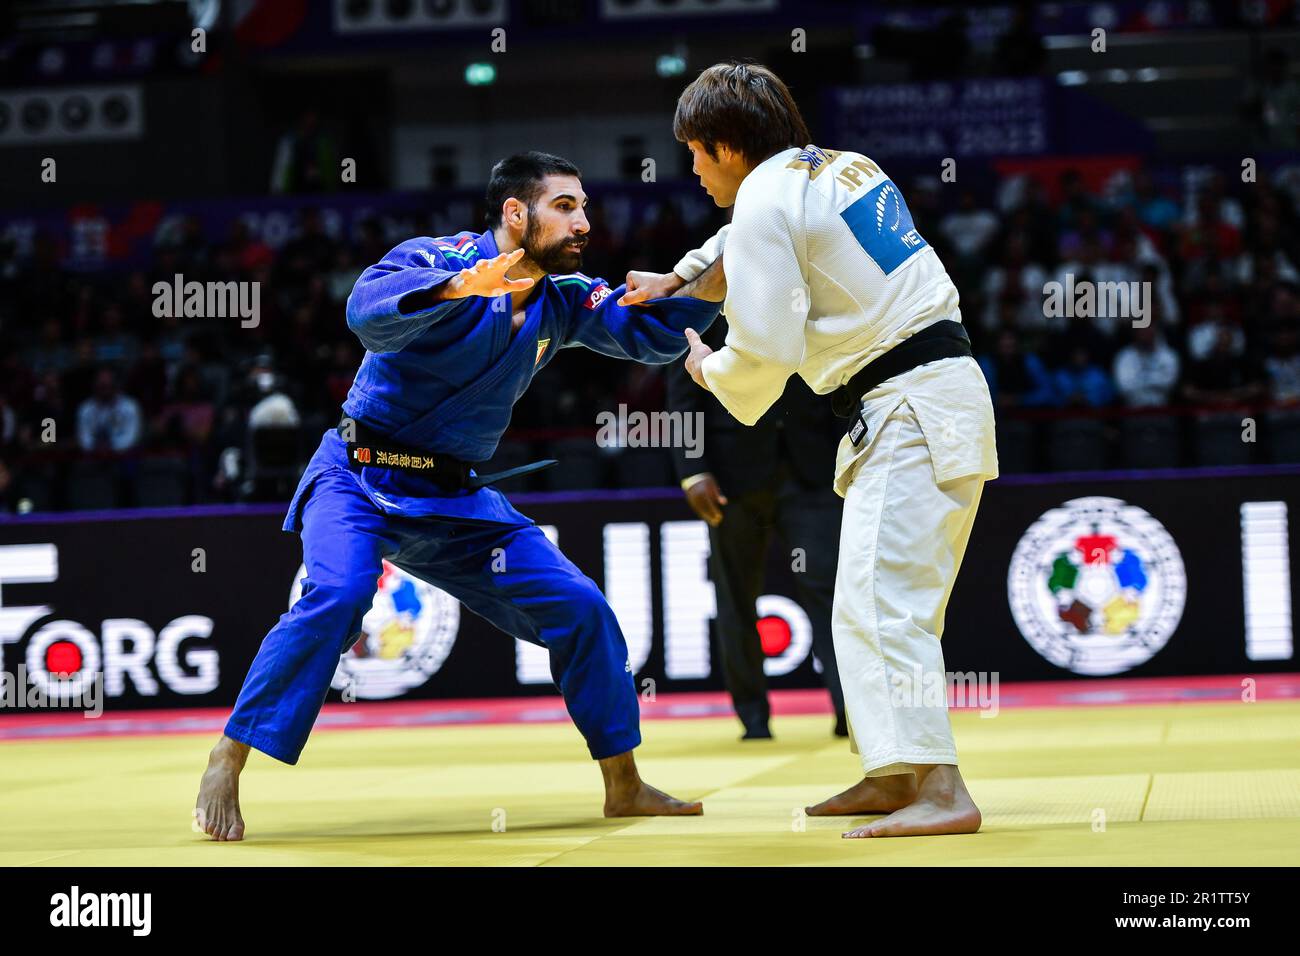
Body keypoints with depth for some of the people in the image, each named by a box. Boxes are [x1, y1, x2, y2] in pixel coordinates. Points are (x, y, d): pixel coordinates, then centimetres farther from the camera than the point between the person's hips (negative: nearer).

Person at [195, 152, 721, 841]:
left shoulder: (562, 301, 6)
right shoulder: (437, 259, -13)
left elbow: (654, 334, 2)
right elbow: (367, 311, -32)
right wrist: (462, 286, -47)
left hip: (455, 500, 6)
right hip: (359, 479, -6)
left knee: (580, 609, 0)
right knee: (338, 594, -33)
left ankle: (624, 787, 14)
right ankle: (223, 770, -23)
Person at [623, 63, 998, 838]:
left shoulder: (766, 201, -11)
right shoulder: (843, 168, 17)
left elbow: (765, 351, -15)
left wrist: (709, 369, 6)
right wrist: (683, 276, 27)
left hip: (908, 413, -10)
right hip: (946, 391, 10)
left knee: (882, 601, -16)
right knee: (876, 602, 17)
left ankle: (942, 792, -24)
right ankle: (892, 775, 23)